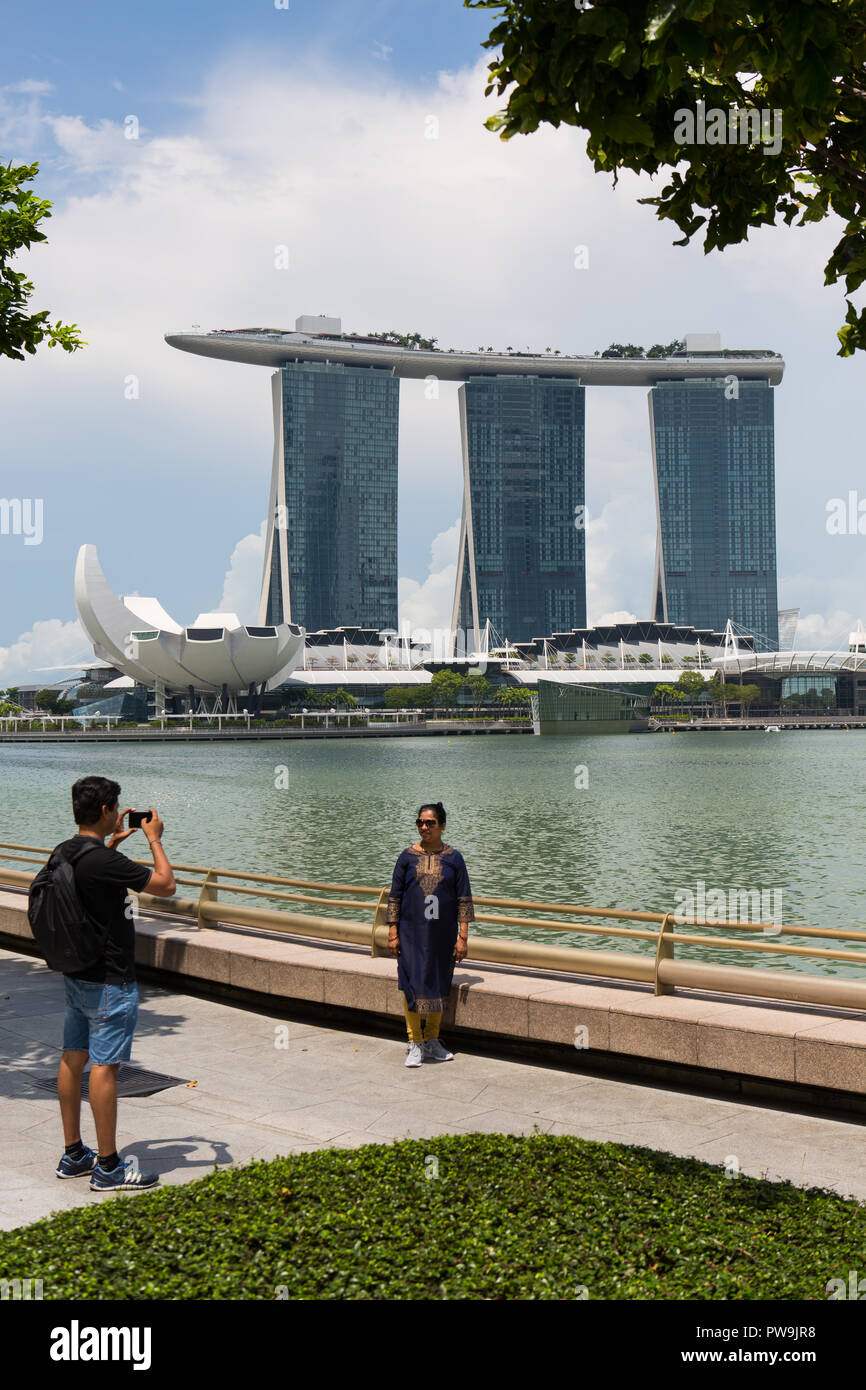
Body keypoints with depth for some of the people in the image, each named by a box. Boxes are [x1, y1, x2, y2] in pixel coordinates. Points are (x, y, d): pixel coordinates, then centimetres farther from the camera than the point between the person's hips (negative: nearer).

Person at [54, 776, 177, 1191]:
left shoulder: (64, 852, 4)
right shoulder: (104, 862, -24)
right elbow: (166, 885, -15)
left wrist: (112, 842, 23)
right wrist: (154, 839, -3)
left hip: (75, 974, 9)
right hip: (109, 981, -9)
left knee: (73, 1059, 13)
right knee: (104, 1067, -4)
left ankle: (73, 1155, 23)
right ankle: (108, 1167, 3)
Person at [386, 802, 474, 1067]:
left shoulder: (453, 857, 1)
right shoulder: (407, 857, 1)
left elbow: (464, 899, 2)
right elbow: (394, 897, 3)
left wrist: (463, 936, -3)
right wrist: (392, 933, -2)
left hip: (443, 933, 1)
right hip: (412, 932, -1)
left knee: (439, 985, 8)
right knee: (413, 984, -5)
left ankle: (432, 1041, 22)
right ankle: (415, 1044, 3)